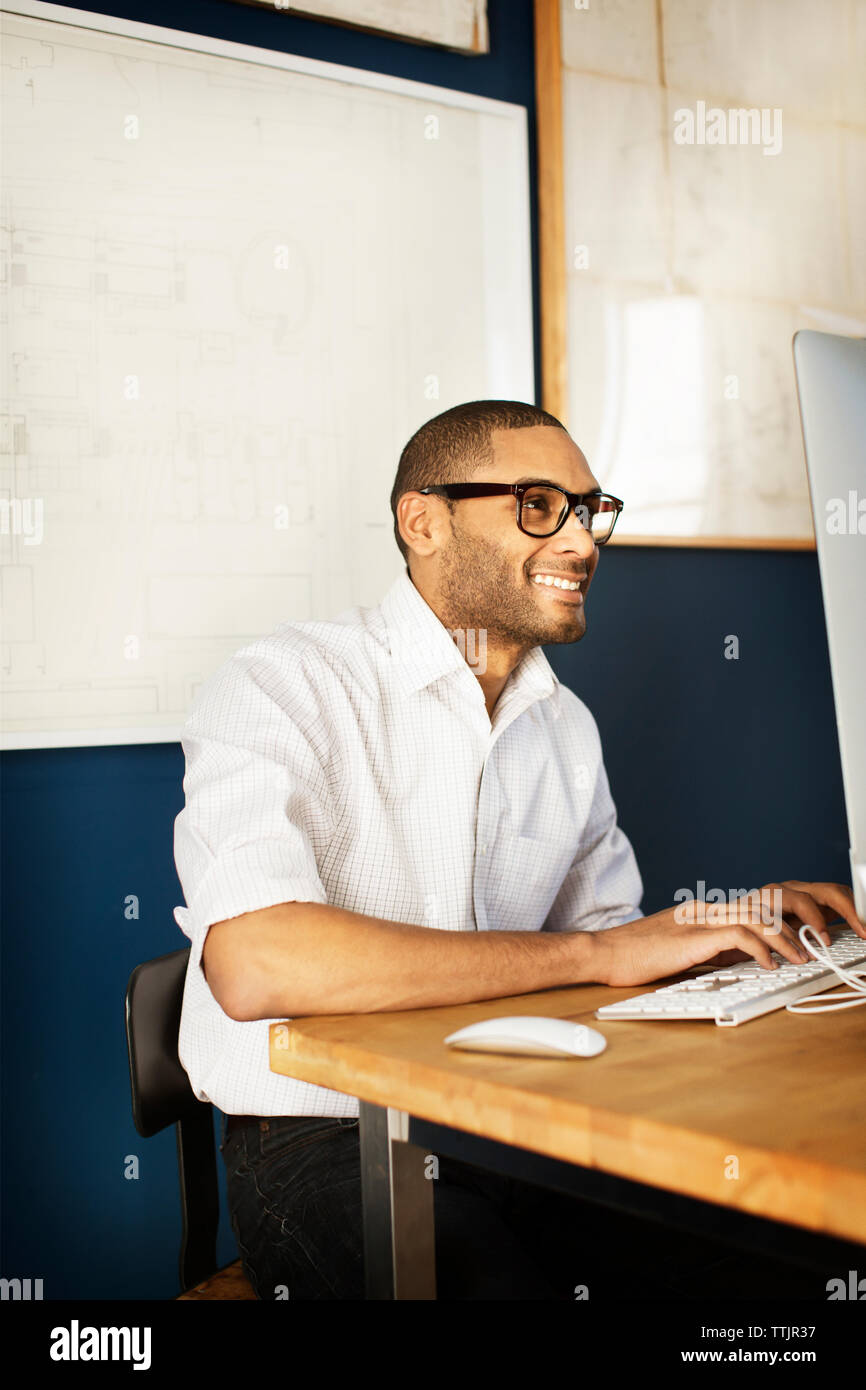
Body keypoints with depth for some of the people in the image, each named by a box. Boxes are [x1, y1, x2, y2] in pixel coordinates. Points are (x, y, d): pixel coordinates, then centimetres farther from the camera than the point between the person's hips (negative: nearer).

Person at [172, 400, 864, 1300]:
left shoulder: (567, 726, 12)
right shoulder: (282, 687, -11)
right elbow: (254, 963, -26)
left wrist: (741, 927, -2)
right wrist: (594, 953, -22)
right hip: (326, 1147, -5)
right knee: (501, 1284, -31)